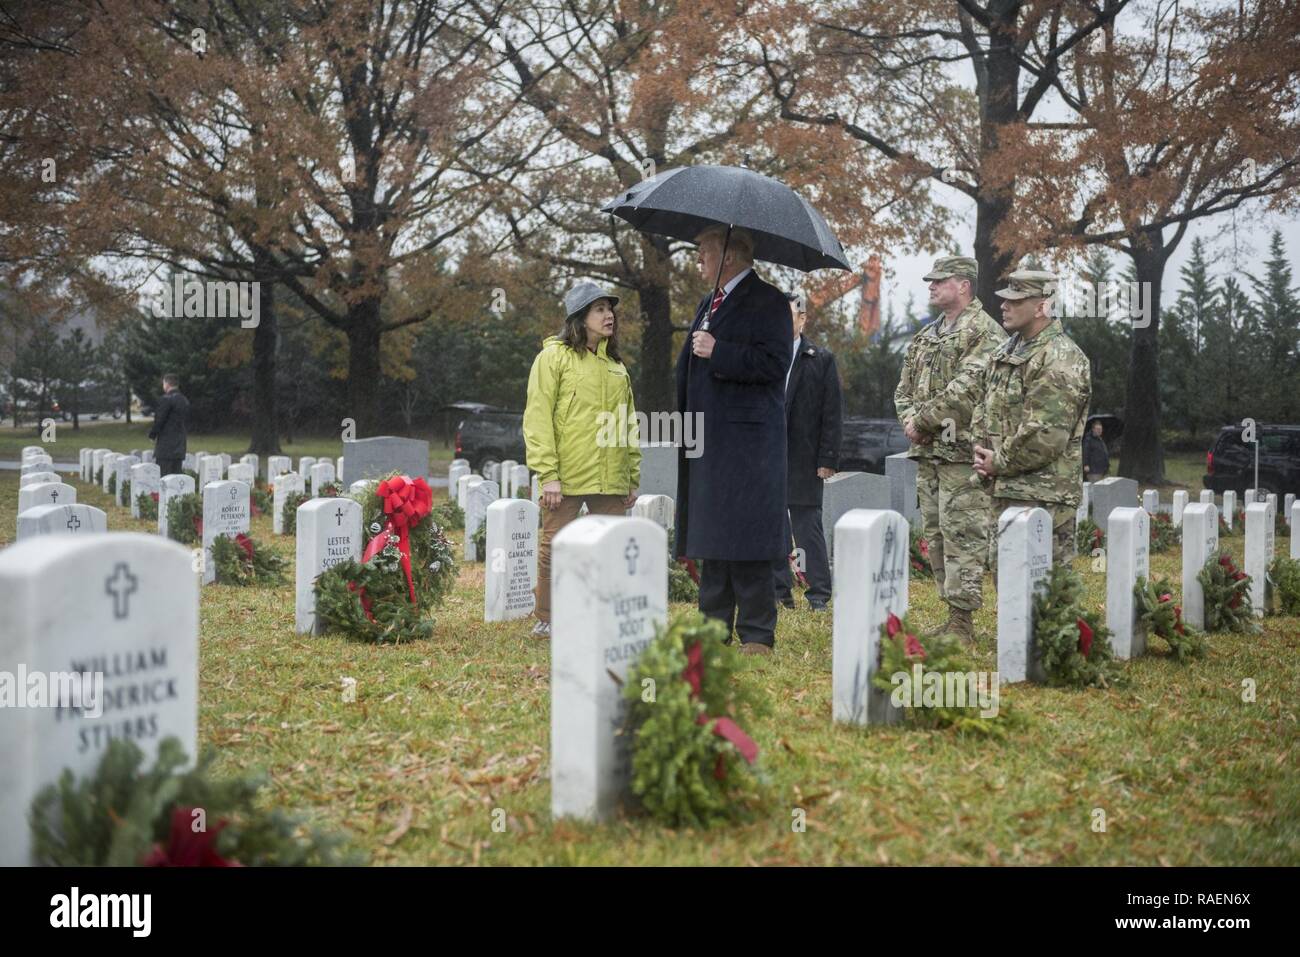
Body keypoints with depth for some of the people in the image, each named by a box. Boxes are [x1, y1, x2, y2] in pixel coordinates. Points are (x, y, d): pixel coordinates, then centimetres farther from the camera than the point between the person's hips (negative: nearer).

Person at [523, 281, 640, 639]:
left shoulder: (615, 364, 18)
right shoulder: (554, 357, -1)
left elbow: (628, 424, 20)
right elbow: (537, 418, -7)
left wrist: (633, 477, 15)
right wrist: (547, 474, -14)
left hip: (610, 481, 5)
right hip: (566, 477, -5)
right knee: (555, 546, 0)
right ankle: (546, 619, 12)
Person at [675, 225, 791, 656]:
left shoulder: (768, 302, -6)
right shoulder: (709, 303, 22)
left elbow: (775, 363, -17)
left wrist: (718, 353, -18)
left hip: (747, 440, -8)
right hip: (708, 440, 8)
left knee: (747, 539, -8)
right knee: (711, 537, 10)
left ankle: (756, 633, -3)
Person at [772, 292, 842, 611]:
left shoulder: (822, 360, 2)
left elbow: (832, 414, 0)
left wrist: (828, 459, -7)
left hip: (803, 460, -3)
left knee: (808, 527, -2)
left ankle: (819, 594, 4)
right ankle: (779, 591, 15)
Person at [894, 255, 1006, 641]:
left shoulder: (985, 332, -8)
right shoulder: (924, 337, 20)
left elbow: (966, 389, -18)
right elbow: (904, 388, 19)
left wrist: (923, 420, -14)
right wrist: (910, 420, -1)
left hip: (961, 452, -9)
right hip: (926, 452, 9)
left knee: (961, 535, -9)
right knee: (935, 534, 10)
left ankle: (962, 620, -7)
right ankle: (953, 614, 16)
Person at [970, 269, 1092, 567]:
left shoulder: (1060, 360, -16)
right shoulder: (1008, 350, 15)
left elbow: (1045, 435, -22)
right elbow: (985, 407, 23)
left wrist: (1000, 462, -11)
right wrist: (982, 449, 5)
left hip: (1042, 497, -10)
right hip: (1004, 490, 10)